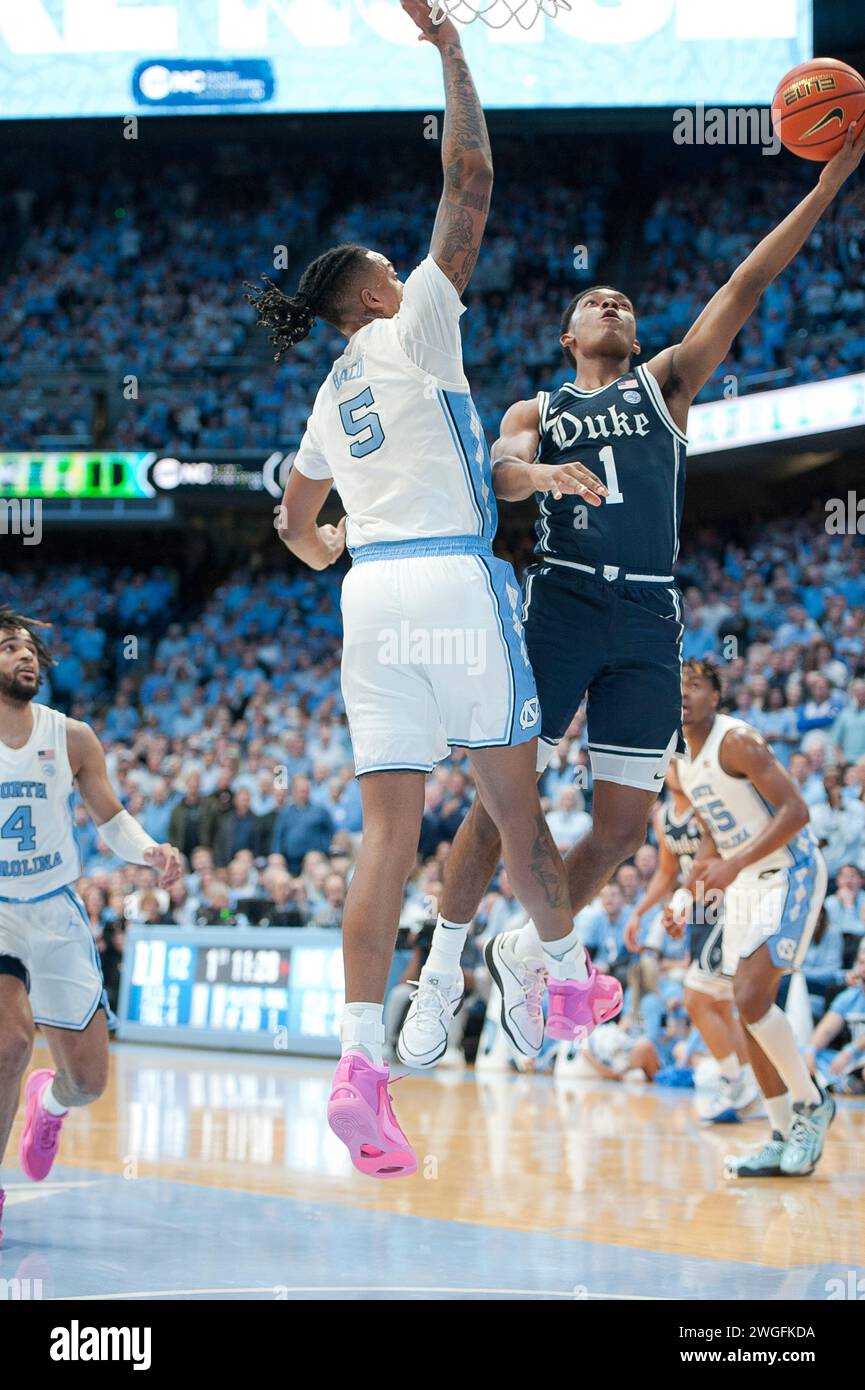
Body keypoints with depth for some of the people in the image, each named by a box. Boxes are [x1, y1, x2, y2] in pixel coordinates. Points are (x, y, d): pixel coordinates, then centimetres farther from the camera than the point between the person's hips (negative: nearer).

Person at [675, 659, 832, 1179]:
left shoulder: (737, 741, -17)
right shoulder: (684, 761, 10)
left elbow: (795, 811, -25)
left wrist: (734, 865, -31)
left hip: (790, 876, -9)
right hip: (745, 884, 9)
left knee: (751, 999, -19)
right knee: (751, 1006, 6)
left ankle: (811, 1102, 0)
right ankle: (787, 1140, 13)